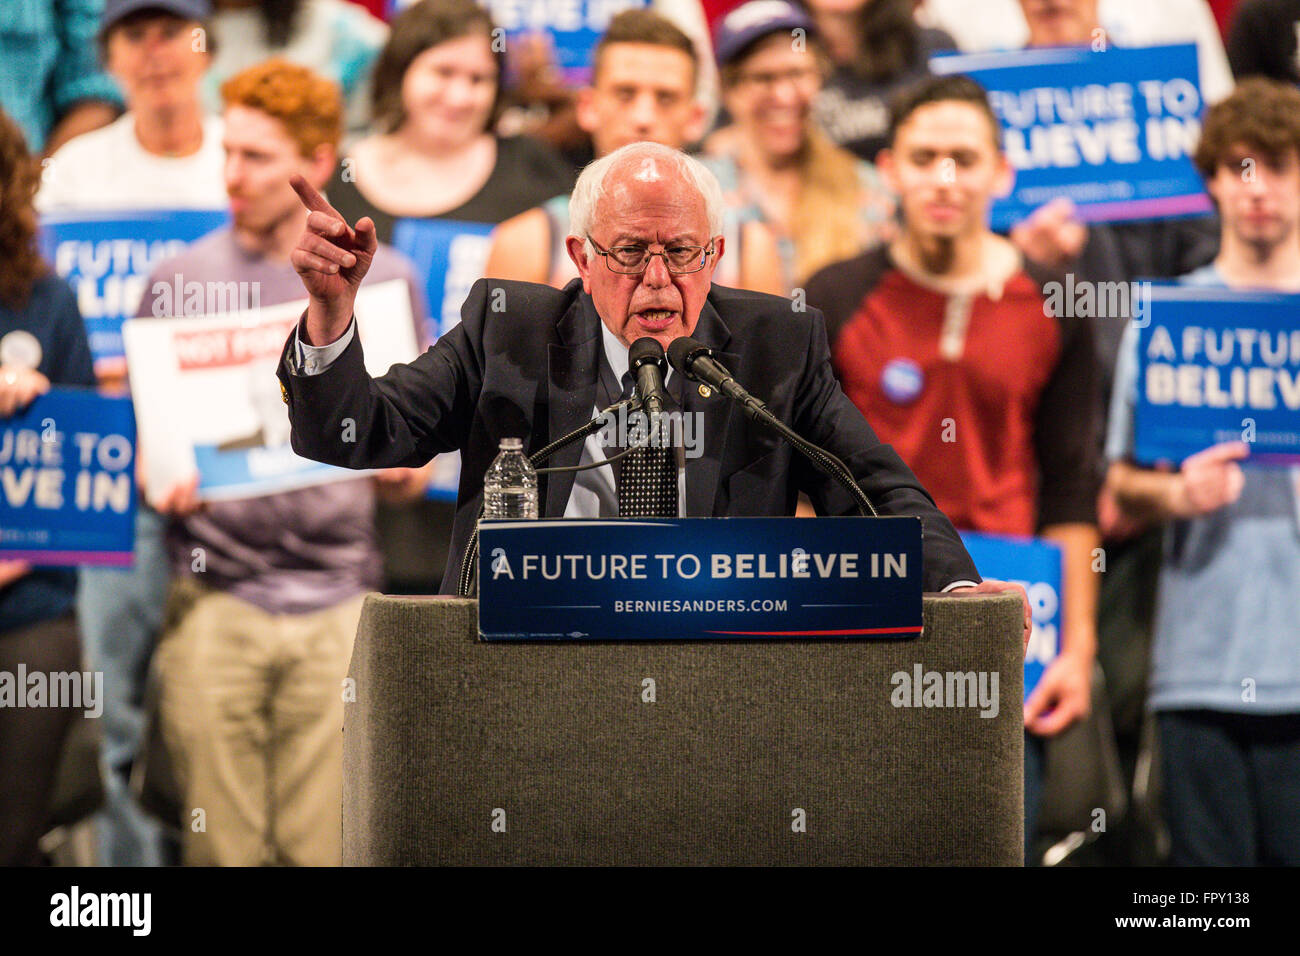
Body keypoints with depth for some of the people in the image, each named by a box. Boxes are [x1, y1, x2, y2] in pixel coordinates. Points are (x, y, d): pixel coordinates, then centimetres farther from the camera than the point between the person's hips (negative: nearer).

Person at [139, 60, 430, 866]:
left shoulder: (383, 280, 10)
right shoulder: (181, 280, 9)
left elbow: (414, 477, 12)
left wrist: (399, 469, -11)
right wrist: (162, 488, -11)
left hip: (340, 595, 0)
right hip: (215, 597, 0)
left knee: (325, 845, -3)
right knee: (222, 846, -2)